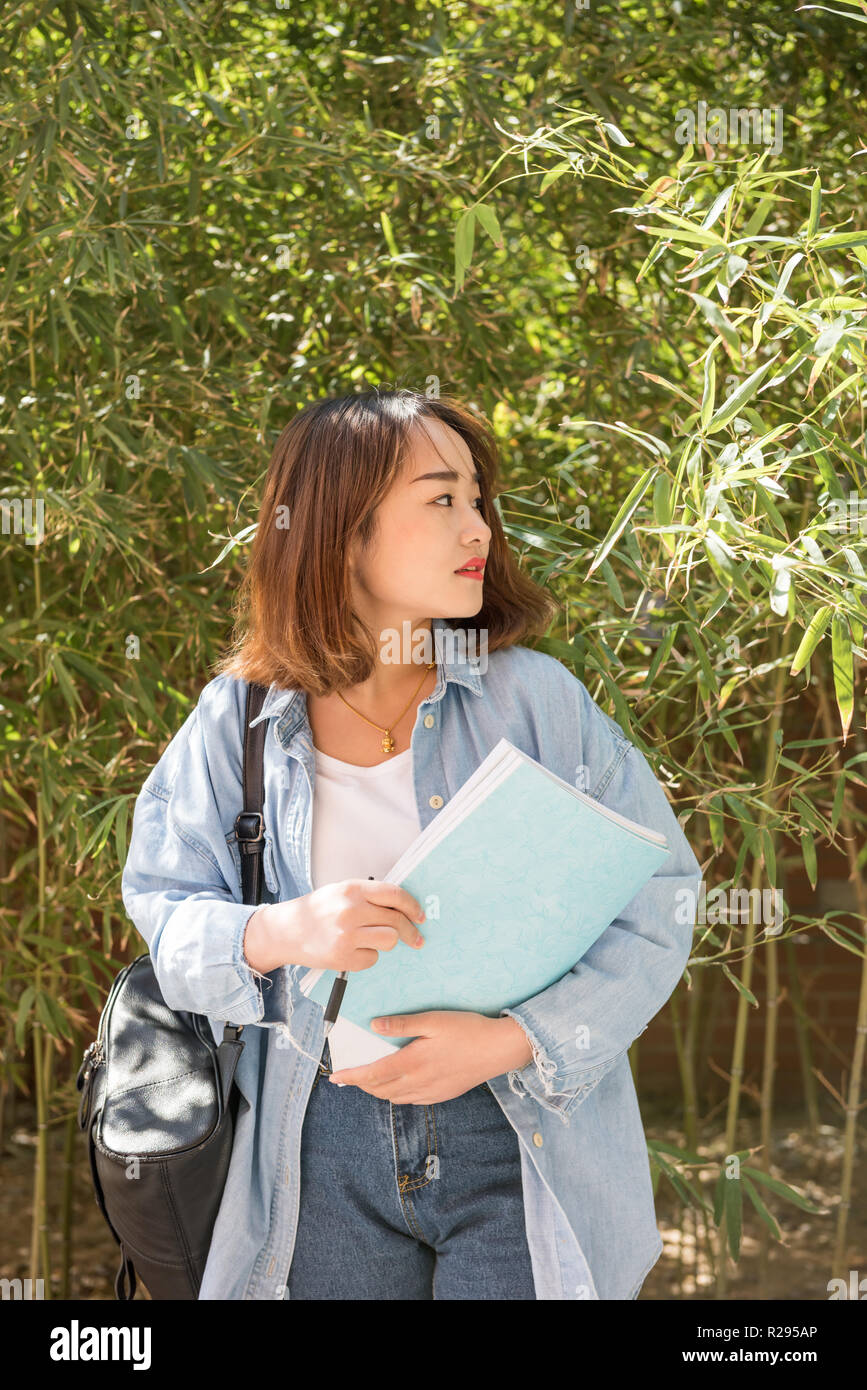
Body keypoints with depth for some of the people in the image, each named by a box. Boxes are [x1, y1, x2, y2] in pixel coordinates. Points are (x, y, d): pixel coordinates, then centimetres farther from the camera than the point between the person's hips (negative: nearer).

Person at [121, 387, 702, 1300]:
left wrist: (510, 1041, -19)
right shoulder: (238, 721, -1)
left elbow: (659, 899, -7)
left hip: (519, 1136, -1)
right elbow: (160, 908, 3)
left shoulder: (533, 697, -6)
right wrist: (279, 934, -19)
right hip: (328, 1138, 1)